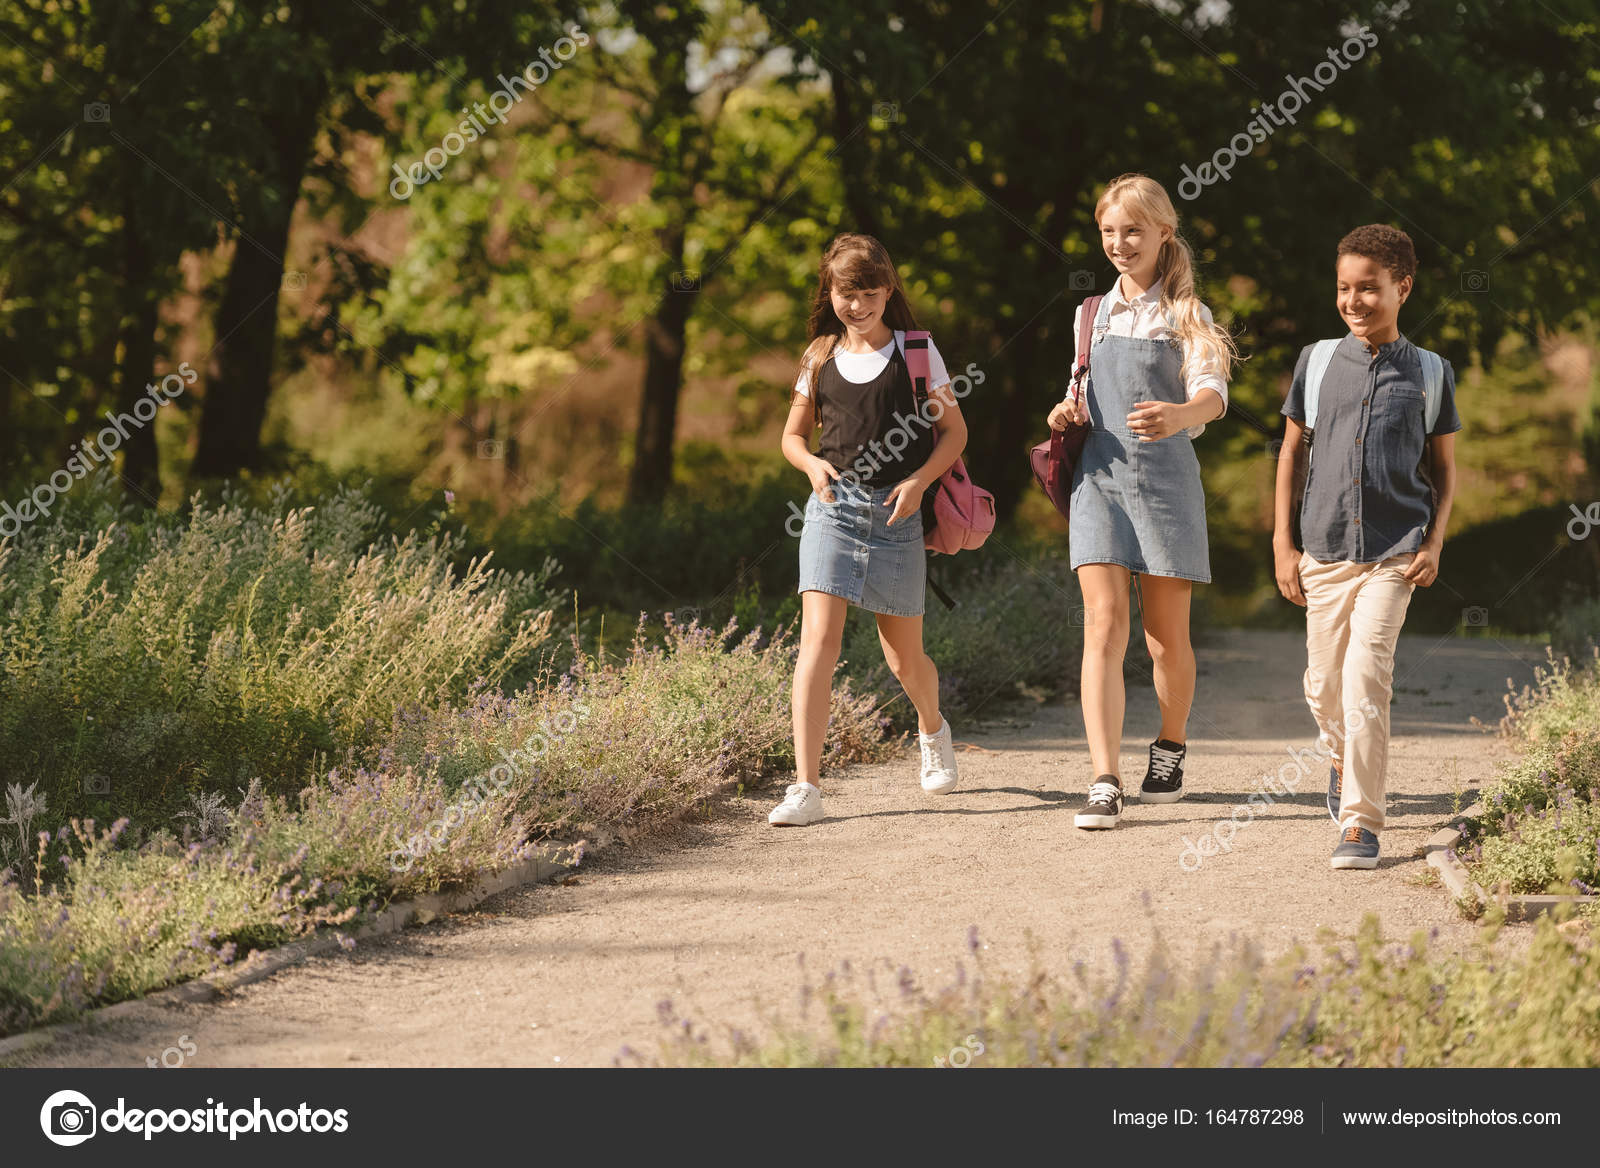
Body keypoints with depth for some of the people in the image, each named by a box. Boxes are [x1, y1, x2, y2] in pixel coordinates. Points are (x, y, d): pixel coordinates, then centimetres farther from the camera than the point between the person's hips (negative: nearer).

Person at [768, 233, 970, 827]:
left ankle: (932, 729, 46)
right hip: (833, 508, 1)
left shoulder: (916, 352, 2)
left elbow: (954, 431, 5)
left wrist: (920, 480, -12)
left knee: (904, 656, 11)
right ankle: (806, 787, -19)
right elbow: (793, 433, 17)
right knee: (818, 639, -16)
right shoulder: (821, 358, 8)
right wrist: (812, 463, -7)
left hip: (896, 513, -1)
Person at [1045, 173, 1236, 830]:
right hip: (1100, 475, 3)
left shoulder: (1184, 315, -1)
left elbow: (1212, 392, -18)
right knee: (1104, 626, -11)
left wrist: (1177, 415, -41)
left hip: (1166, 479, -3)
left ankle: (1171, 747, 34)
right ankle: (1105, 782, -17)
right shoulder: (1095, 313, 13)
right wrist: (1067, 410, 2)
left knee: (1167, 636, 7)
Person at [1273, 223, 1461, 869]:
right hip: (1325, 553, 3)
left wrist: (1434, 543, -3)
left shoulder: (1429, 373, 2)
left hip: (1394, 555, -3)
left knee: (1366, 678, -16)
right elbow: (1292, 452, 11)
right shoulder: (1317, 361, 5)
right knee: (1324, 688, 11)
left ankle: (1361, 823, -13)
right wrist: (1283, 544, 7)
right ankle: (1341, 756, 45)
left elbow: (1444, 467, 9)